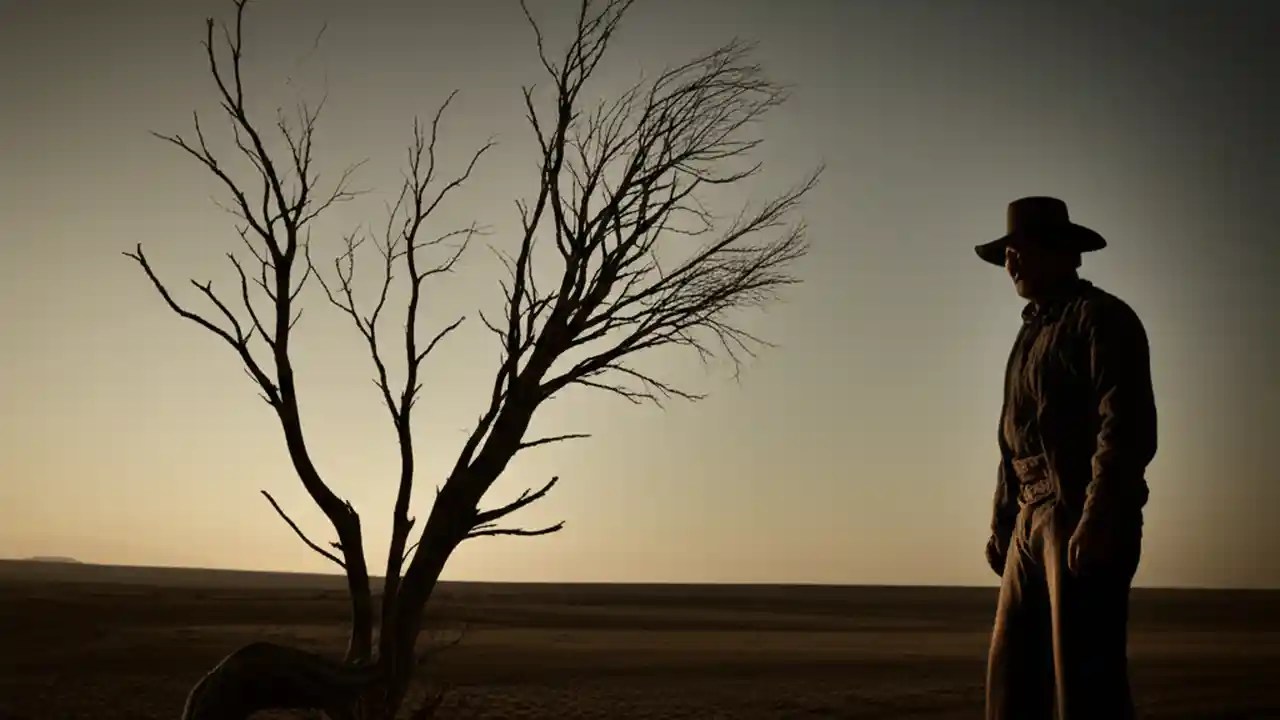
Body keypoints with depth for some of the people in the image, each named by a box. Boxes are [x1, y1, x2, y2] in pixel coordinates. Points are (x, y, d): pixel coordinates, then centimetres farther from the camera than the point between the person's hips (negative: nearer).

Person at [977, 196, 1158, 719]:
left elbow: (1127, 425, -14)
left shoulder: (1101, 317, -3)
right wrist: (1002, 524, 20)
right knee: (1012, 673, 8)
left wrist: (1096, 519, -23)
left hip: (1085, 520, -8)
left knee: (1083, 676, -10)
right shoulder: (1032, 333, 22)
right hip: (1033, 520, 9)